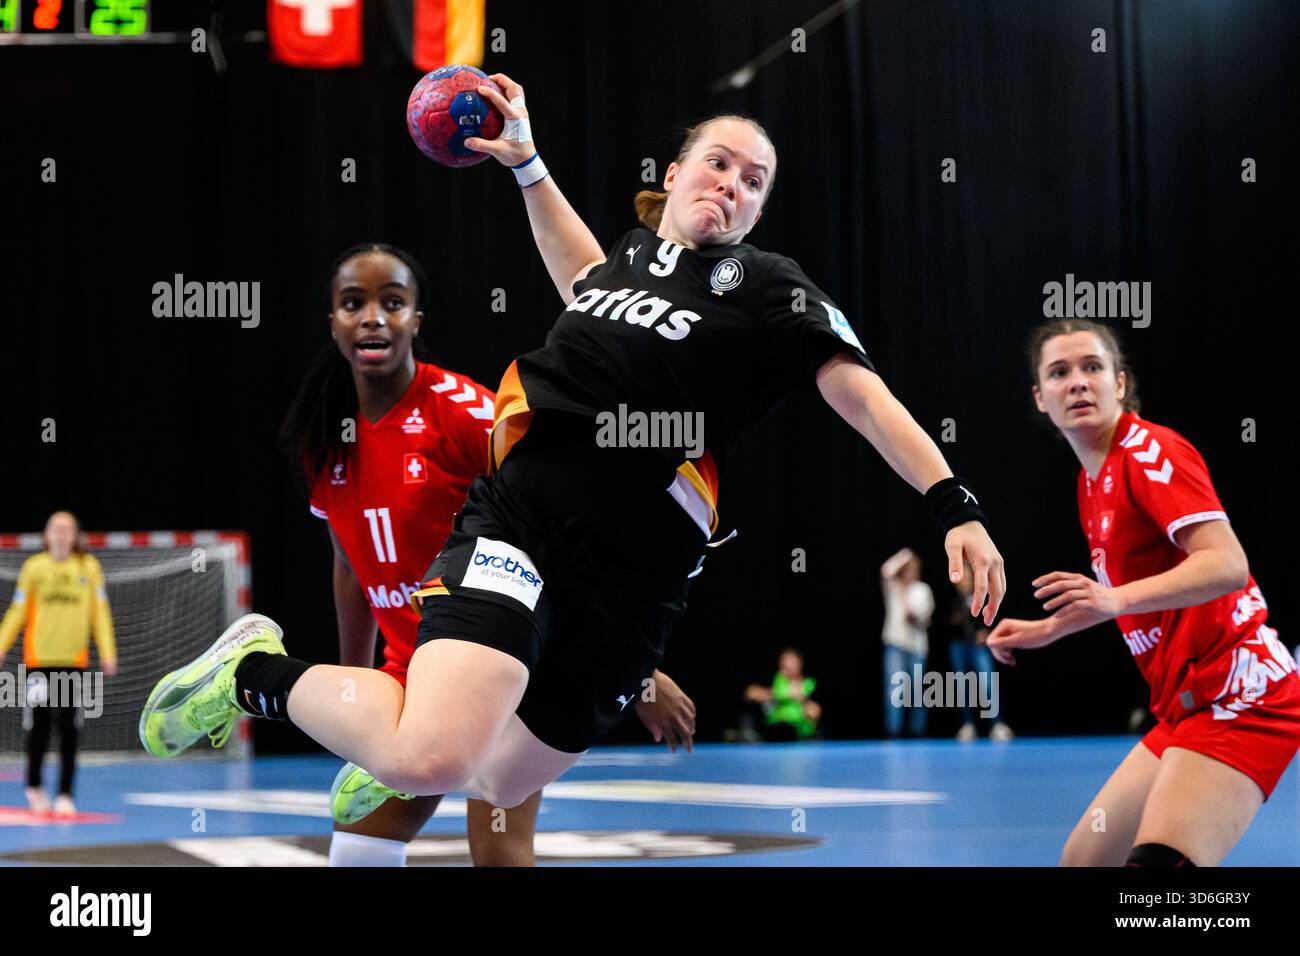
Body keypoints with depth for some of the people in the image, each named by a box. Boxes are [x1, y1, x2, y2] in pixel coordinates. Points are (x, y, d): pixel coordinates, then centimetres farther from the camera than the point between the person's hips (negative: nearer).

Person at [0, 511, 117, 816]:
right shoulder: (34, 567, 3)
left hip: (73, 660, 0)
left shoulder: (89, 567, 4)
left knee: (69, 730, -1)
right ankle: (34, 785, 25)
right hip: (38, 659, 0)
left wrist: (108, 653, 0)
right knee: (38, 725, 3)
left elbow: (99, 612, 6)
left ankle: (64, 795, 5)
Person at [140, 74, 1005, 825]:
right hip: (516, 518, 0)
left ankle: (399, 759, 48)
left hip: (632, 578, 0)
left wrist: (955, 505, -19)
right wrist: (527, 164, 43)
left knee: (504, 785, 12)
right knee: (436, 760, -25)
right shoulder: (633, 251, 14)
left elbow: (861, 392, -7)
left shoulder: (768, 287, 5)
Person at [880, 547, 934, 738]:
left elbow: (926, 616, 8)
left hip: (917, 645, 3)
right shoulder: (893, 587, 5)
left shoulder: (923, 590, 12)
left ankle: (917, 730, 14)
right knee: (894, 689, -12)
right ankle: (893, 731, -12)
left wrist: (914, 614, -11)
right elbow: (886, 572, -16)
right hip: (895, 643, -3)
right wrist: (901, 558, -9)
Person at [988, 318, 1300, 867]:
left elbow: (1228, 565, -25)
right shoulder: (1092, 481, 15)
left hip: (1239, 698, -10)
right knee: (1083, 859, 11)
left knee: (1156, 863, -27)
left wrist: (1116, 599, -35)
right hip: (1185, 708, 10)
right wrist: (1046, 629, 31)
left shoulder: (1150, 451, -11)